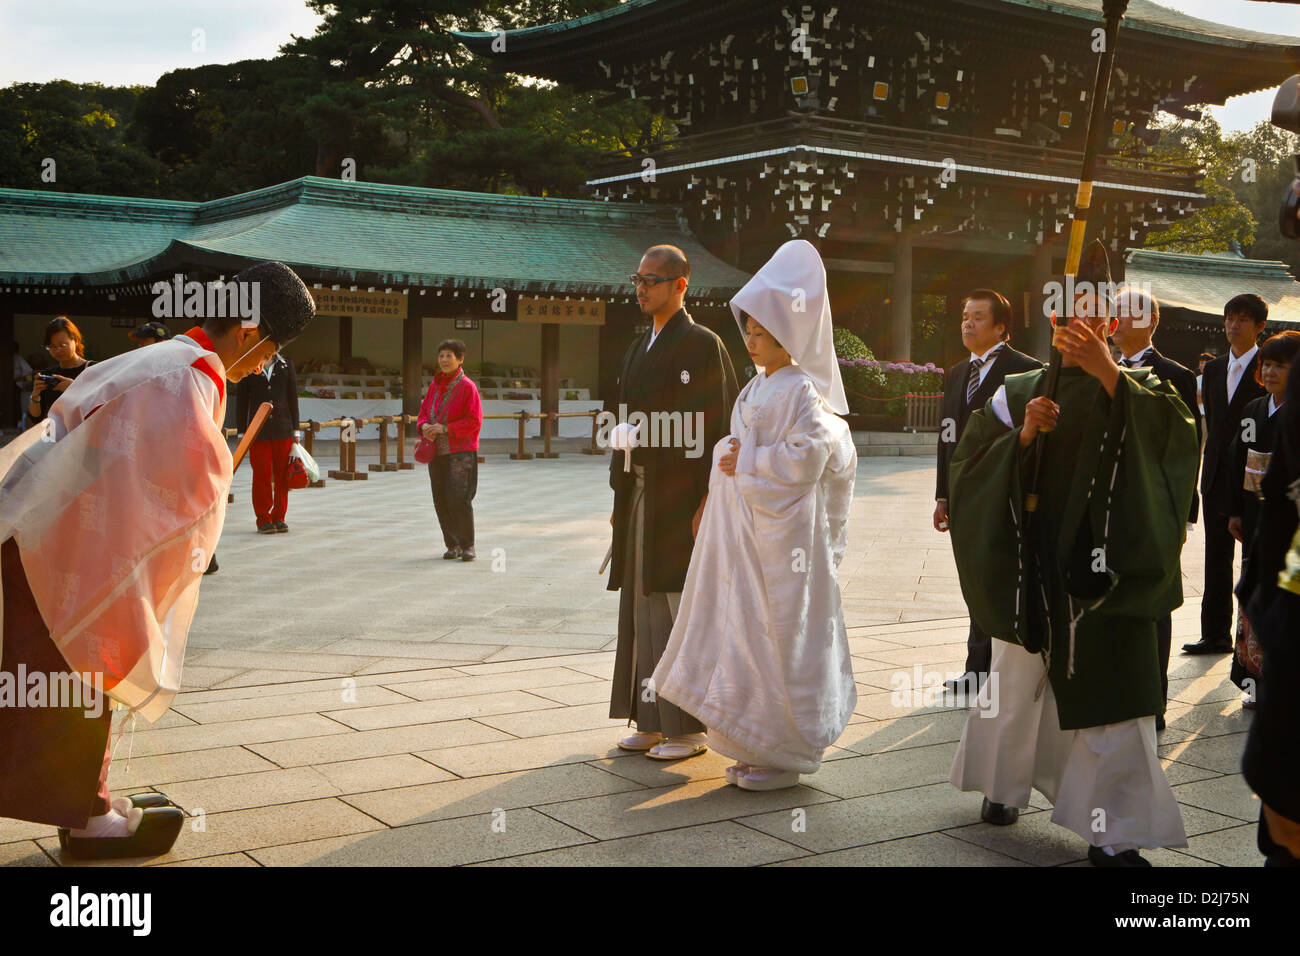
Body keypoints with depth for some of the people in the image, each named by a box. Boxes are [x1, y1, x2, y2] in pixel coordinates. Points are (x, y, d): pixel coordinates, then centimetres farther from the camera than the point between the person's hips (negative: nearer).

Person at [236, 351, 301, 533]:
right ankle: (263, 520, 7)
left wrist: (295, 429, 7)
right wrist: (242, 431, -1)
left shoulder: (286, 365, 8)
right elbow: (241, 401, 3)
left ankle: (279, 518, 14)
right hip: (258, 430, -2)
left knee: (282, 475, 4)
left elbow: (293, 397, 10)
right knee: (262, 475, -2)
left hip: (283, 429, 2)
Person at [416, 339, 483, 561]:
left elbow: (475, 421, -12)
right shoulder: (434, 385, 12)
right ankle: (452, 545, 16)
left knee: (459, 499, -12)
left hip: (461, 452, -6)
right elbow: (424, 411, 18)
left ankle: (467, 546, -2)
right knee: (441, 501, 6)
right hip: (436, 451, 6)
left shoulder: (467, 387, -7)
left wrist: (445, 428, -18)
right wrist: (424, 426, -5)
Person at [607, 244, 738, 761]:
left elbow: (718, 428, -14)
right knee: (642, 607, 10)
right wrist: (620, 499, 14)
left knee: (681, 607, -2)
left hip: (681, 499, -8)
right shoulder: (638, 348, 15)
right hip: (640, 496, 8)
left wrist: (707, 504, -19)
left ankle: (689, 727, 8)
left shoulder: (703, 345, -8)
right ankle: (652, 721, 20)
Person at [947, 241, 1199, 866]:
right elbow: (969, 464, 2)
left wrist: (1108, 373, -25)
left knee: (1110, 692, -4)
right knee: (1017, 679, 14)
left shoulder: (1138, 392, 4)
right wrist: (1022, 437, -15)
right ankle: (1003, 785, 37)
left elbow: (1177, 432, -17)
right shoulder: (1019, 394, 7)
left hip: (1106, 571, -1)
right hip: (1031, 566, 2)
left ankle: (1111, 835, 4)